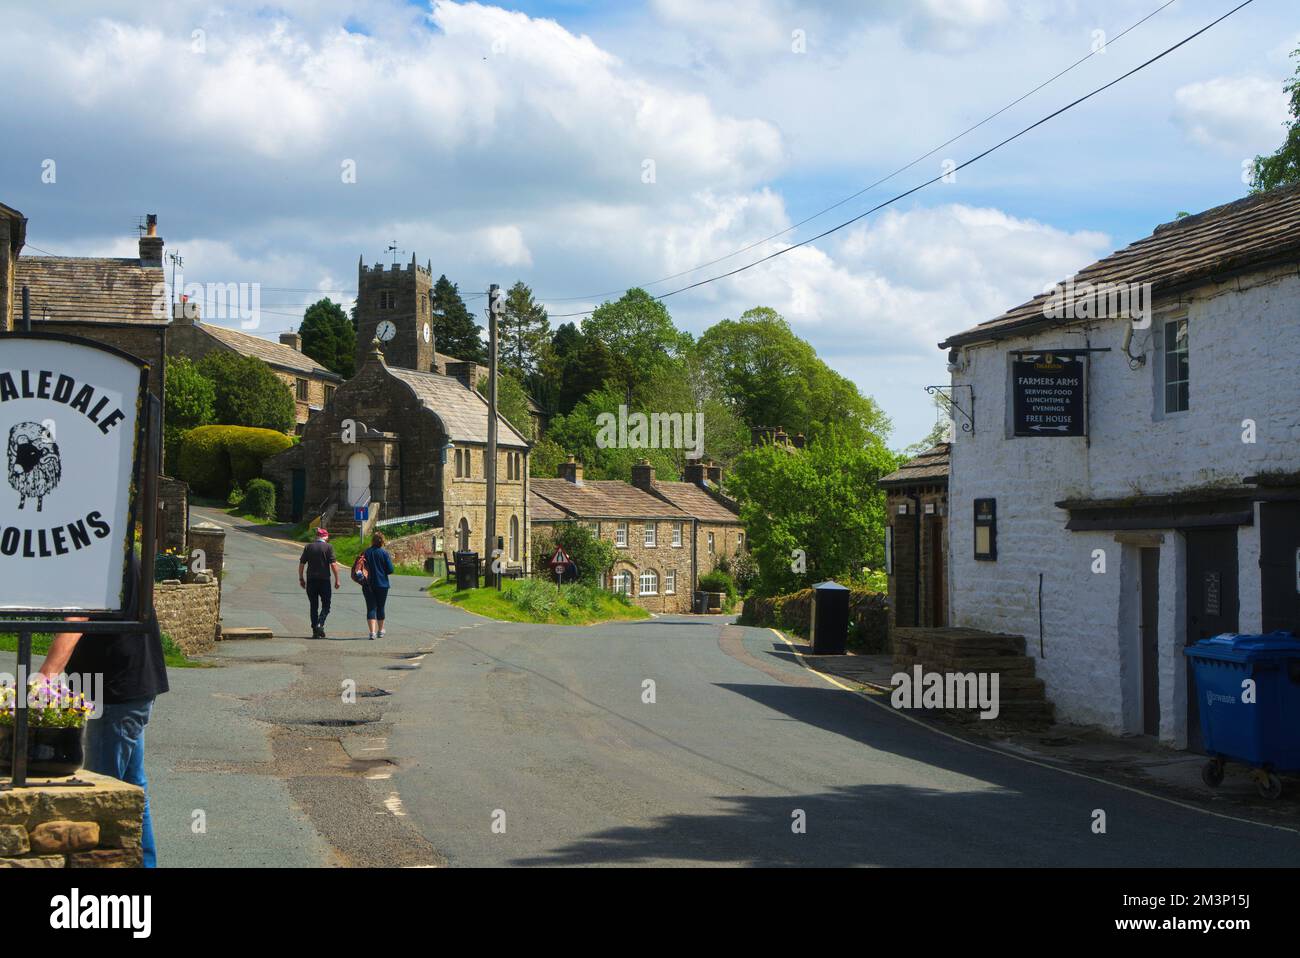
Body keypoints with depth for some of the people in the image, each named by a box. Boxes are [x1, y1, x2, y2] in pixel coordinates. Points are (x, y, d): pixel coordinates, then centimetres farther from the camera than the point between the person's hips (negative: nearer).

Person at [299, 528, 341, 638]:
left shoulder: (308, 547, 5)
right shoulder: (328, 547, -4)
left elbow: (301, 564, 6)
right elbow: (333, 564, -10)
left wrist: (301, 578, 15)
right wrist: (337, 580, -5)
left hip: (311, 580, 3)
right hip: (324, 580, -3)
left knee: (314, 606, 9)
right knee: (326, 605, 6)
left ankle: (315, 630, 7)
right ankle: (320, 624, -17)